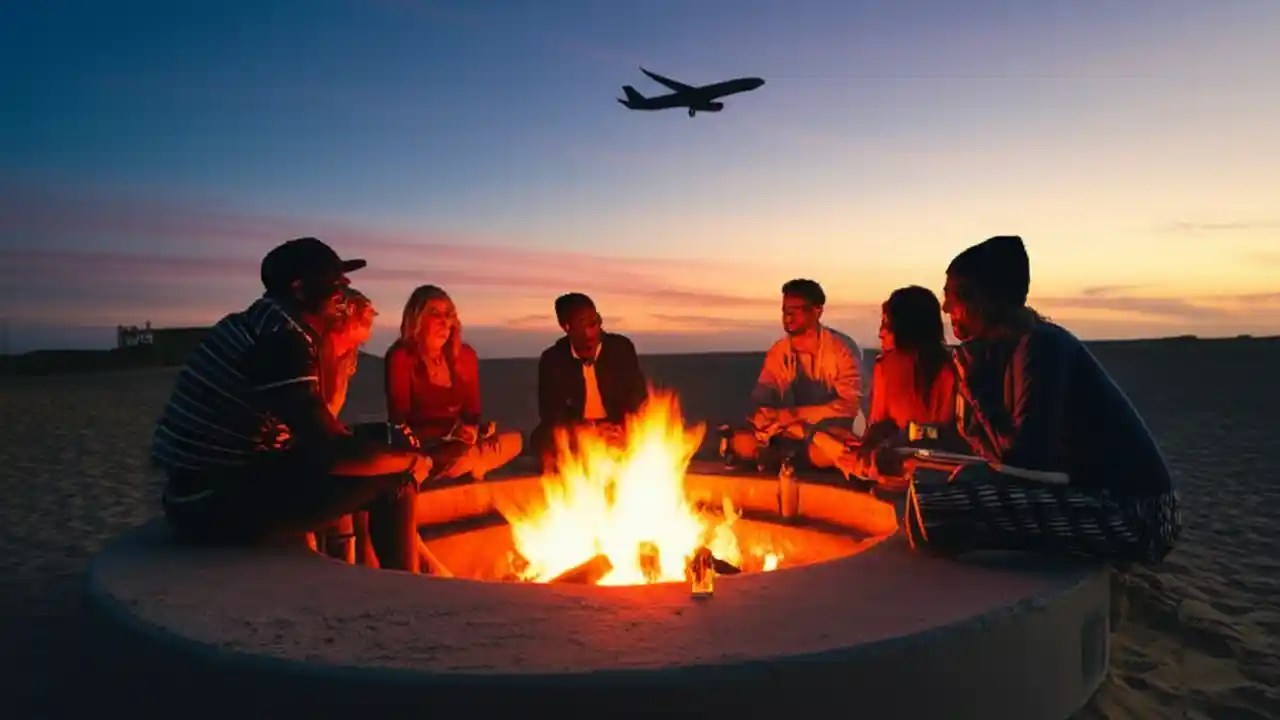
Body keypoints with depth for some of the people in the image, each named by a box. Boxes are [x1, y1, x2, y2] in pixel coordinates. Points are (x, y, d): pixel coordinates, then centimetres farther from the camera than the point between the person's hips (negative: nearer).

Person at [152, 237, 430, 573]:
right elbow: (331, 455, -24)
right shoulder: (282, 341, -18)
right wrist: (414, 460, -10)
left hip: (200, 495, 10)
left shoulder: (247, 325, 13)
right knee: (395, 483, -10)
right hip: (218, 504, -10)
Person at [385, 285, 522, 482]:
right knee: (468, 452, -37)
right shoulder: (401, 357, -9)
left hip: (459, 444, 7)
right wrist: (450, 431, -26)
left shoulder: (465, 355, 5)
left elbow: (472, 411, 10)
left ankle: (437, 472, -18)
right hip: (420, 448, -7)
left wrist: (476, 429, -16)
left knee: (513, 440, -20)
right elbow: (399, 421, -13)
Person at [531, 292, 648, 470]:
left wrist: (624, 428, -27)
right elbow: (549, 411, -10)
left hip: (617, 430, 1)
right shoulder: (551, 359, -7)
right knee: (543, 439, -32)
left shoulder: (622, 347, -7)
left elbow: (639, 397, -5)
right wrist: (590, 430, -28)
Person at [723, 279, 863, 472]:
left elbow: (850, 404, -16)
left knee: (827, 451, -40)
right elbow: (760, 402, 1)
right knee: (740, 441, -22)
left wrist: (798, 413, -23)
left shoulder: (842, 348, -10)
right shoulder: (778, 352, 2)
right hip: (795, 433, 3)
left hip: (837, 431, -3)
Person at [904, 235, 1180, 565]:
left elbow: (1024, 458, -22)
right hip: (1097, 495, 10)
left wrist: (973, 382, -13)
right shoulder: (1011, 346, 11)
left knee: (930, 507, -23)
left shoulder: (1041, 347, -17)